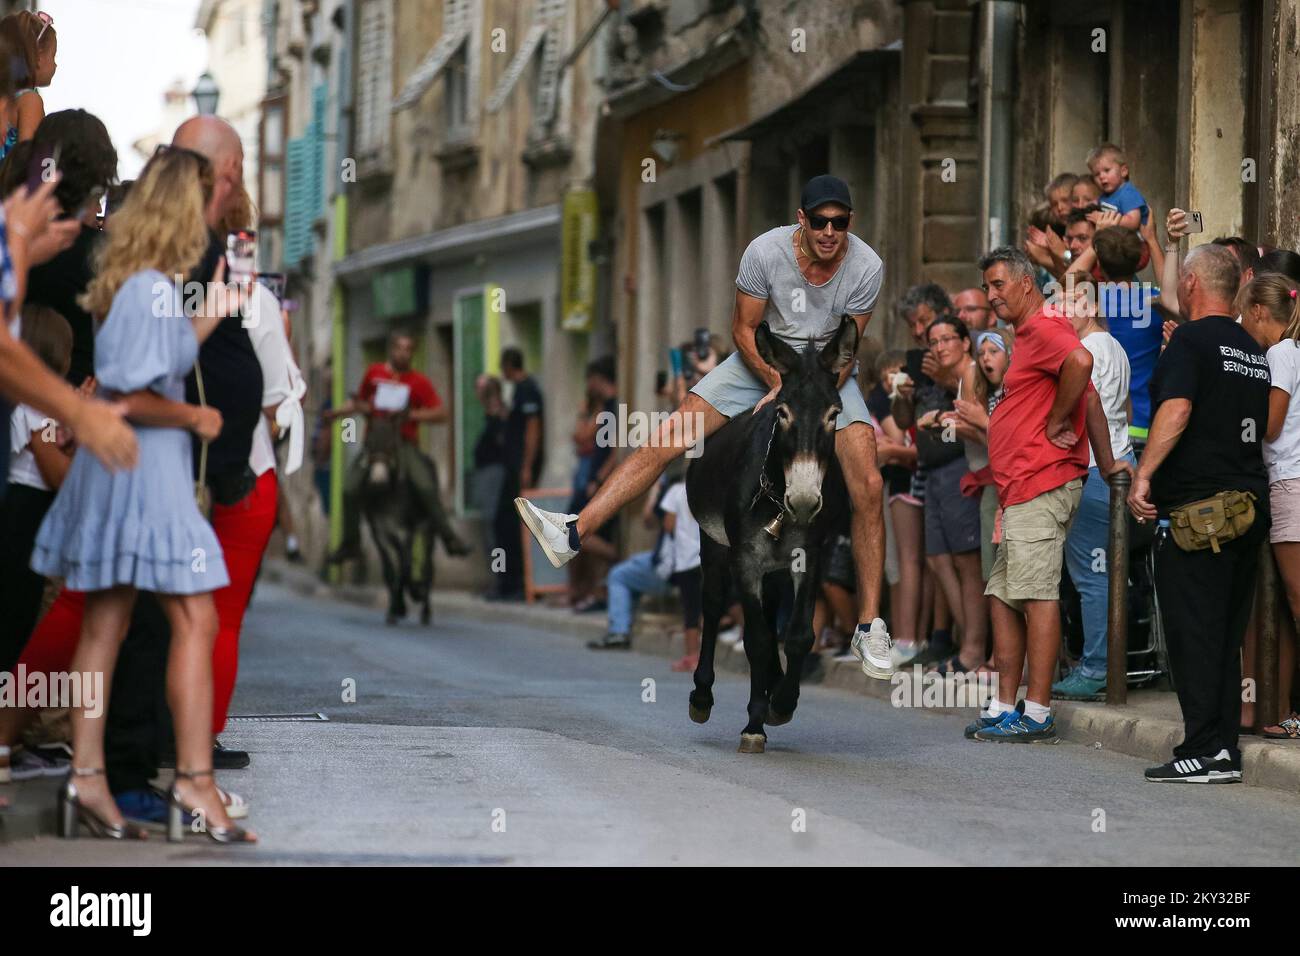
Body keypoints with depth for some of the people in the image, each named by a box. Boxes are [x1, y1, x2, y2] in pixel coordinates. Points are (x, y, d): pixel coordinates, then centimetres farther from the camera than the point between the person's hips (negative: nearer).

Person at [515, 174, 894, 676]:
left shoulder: (866, 267, -19)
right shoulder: (766, 251, -22)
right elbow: (743, 329, -10)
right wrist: (779, 385, -18)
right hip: (763, 360, 0)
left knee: (868, 485, -18)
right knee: (670, 436, -15)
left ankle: (870, 626, -10)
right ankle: (573, 532, -20)